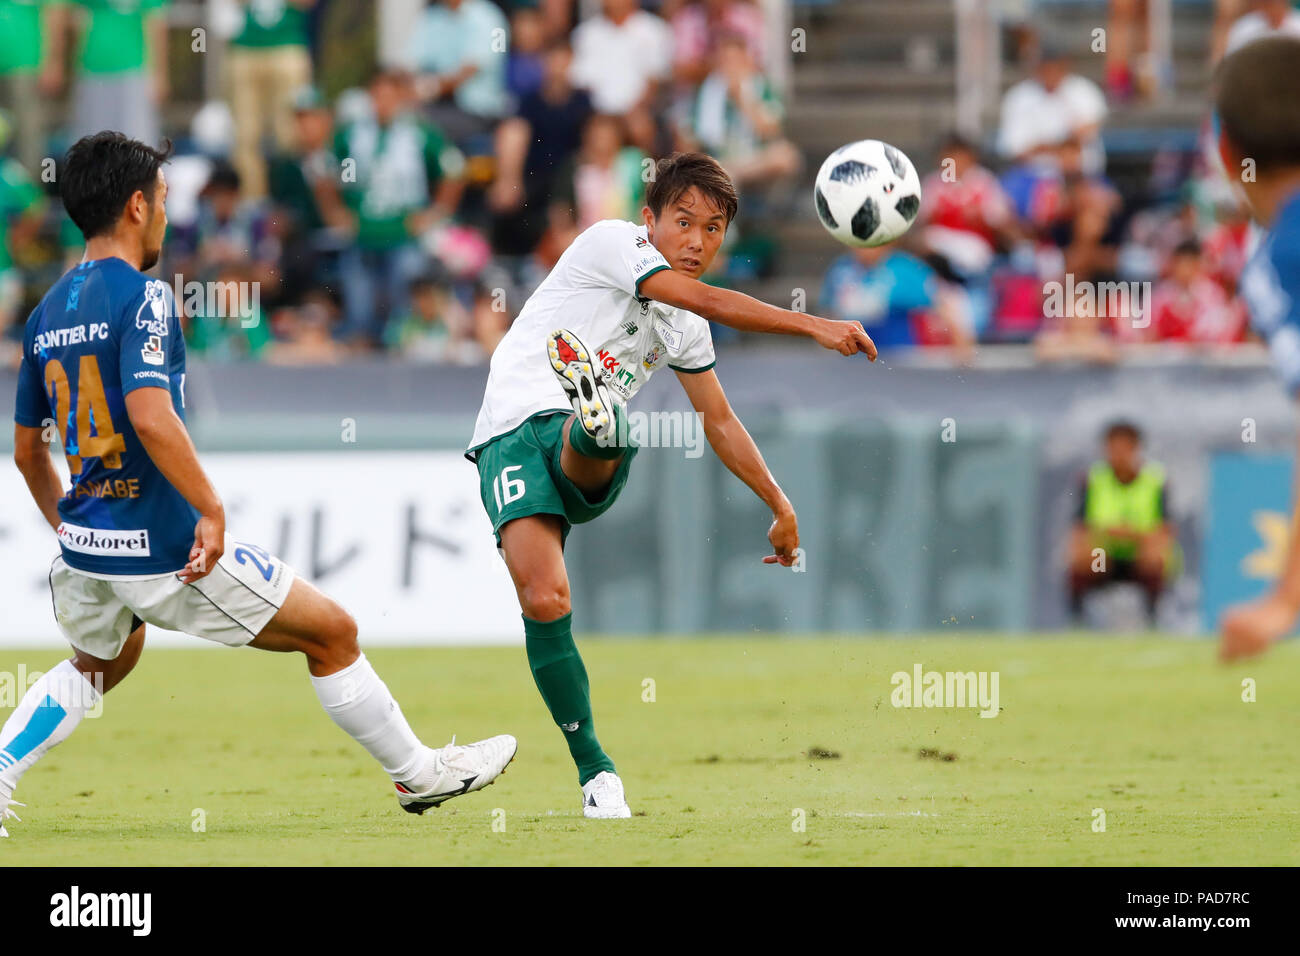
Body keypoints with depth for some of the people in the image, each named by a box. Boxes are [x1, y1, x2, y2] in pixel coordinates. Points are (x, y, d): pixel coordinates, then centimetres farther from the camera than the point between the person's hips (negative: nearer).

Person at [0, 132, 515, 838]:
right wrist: (210, 509, -23)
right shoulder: (142, 298, -15)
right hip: (162, 548, -8)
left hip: (85, 546, 8)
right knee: (332, 634, 6)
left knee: (97, 666, 35)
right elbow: (150, 416, -29)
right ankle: (417, 773, 15)